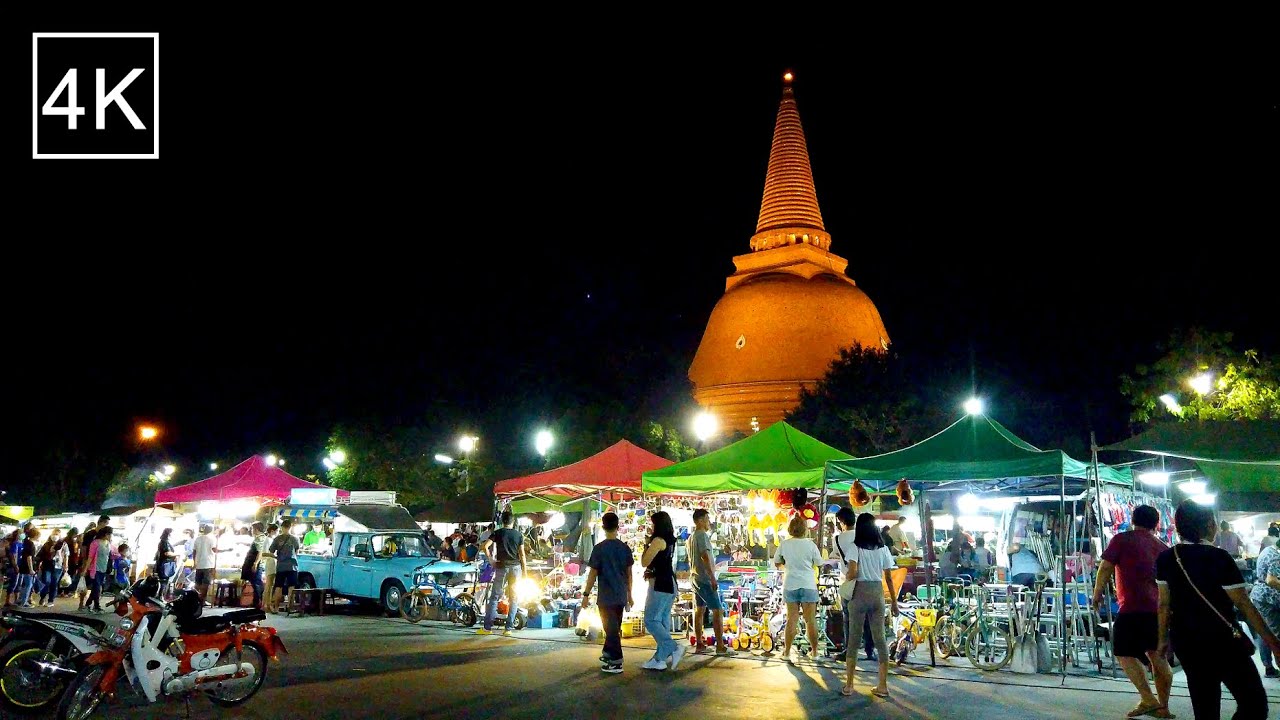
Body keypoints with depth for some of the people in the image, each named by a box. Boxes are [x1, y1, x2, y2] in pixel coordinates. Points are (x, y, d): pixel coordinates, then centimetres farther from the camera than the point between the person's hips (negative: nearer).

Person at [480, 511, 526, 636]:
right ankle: (509, 628, 4)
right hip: (516, 566, 1)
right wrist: (524, 570, 5)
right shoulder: (519, 535, 5)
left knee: (494, 597, 3)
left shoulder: (497, 533, 2)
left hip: (502, 566, -1)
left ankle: (487, 627, -1)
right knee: (513, 598, 7)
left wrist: (491, 561, 0)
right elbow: (522, 554, 1)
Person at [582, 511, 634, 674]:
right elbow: (629, 573, 7)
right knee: (615, 627, 17)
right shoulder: (625, 548, 2)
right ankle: (608, 655, 31)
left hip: (606, 596, -5)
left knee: (611, 628, 0)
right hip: (621, 596, 5)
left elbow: (593, 573, -11)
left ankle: (616, 662, 0)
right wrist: (629, 595, 16)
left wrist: (586, 594, -3)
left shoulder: (599, 548, -12)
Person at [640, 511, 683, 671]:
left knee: (651, 620, -7)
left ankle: (674, 647, -15)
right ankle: (659, 659, 10)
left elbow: (644, 562, -11)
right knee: (663, 621, 9)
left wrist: (646, 545, 0)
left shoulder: (658, 540, -14)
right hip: (670, 584, 10)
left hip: (659, 584, -10)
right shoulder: (670, 541, 14)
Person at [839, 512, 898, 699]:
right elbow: (889, 577, 7)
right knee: (880, 639, 8)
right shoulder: (883, 548, 5)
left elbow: (852, 573, -19)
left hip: (859, 593, -3)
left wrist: (845, 577, 4)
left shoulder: (855, 548, -6)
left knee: (853, 639, 5)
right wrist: (894, 601, 14)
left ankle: (849, 685, 10)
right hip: (877, 593, 3)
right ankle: (882, 686, 10)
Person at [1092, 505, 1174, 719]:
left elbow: (1105, 568, -6)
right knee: (1156, 655, 14)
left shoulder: (1122, 539, 0)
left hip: (1133, 607, -6)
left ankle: (1148, 700, -10)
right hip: (1159, 608, 6)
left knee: (1124, 654, -1)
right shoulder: (1162, 548, 17)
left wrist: (1097, 594, 5)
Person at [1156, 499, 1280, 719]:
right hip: (1222, 642, -6)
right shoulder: (1219, 558, -12)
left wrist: (1164, 639, 14)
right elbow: (1244, 605, -11)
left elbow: (1164, 603, 5)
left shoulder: (1165, 559, 1)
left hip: (1185, 643, 6)